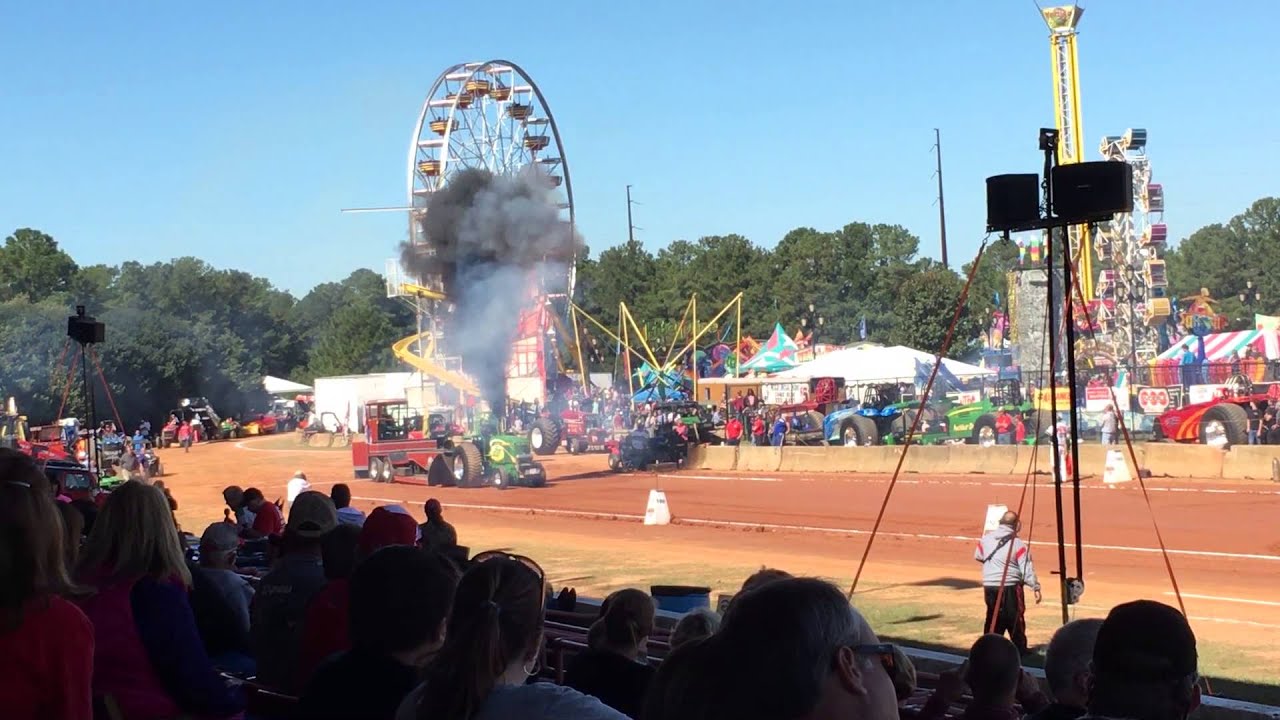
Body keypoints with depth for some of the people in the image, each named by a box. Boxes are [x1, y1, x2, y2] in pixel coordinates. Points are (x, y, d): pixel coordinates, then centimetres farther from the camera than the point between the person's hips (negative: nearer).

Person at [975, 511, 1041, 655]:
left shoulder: (986, 539, 3)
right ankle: (1020, 648, 12)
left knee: (993, 617, 15)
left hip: (989, 586, 5)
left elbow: (977, 556, 19)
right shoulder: (1017, 544, -11)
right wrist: (1035, 587, -8)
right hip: (1010, 587, -5)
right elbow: (1027, 569, -13)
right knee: (1015, 618, 6)